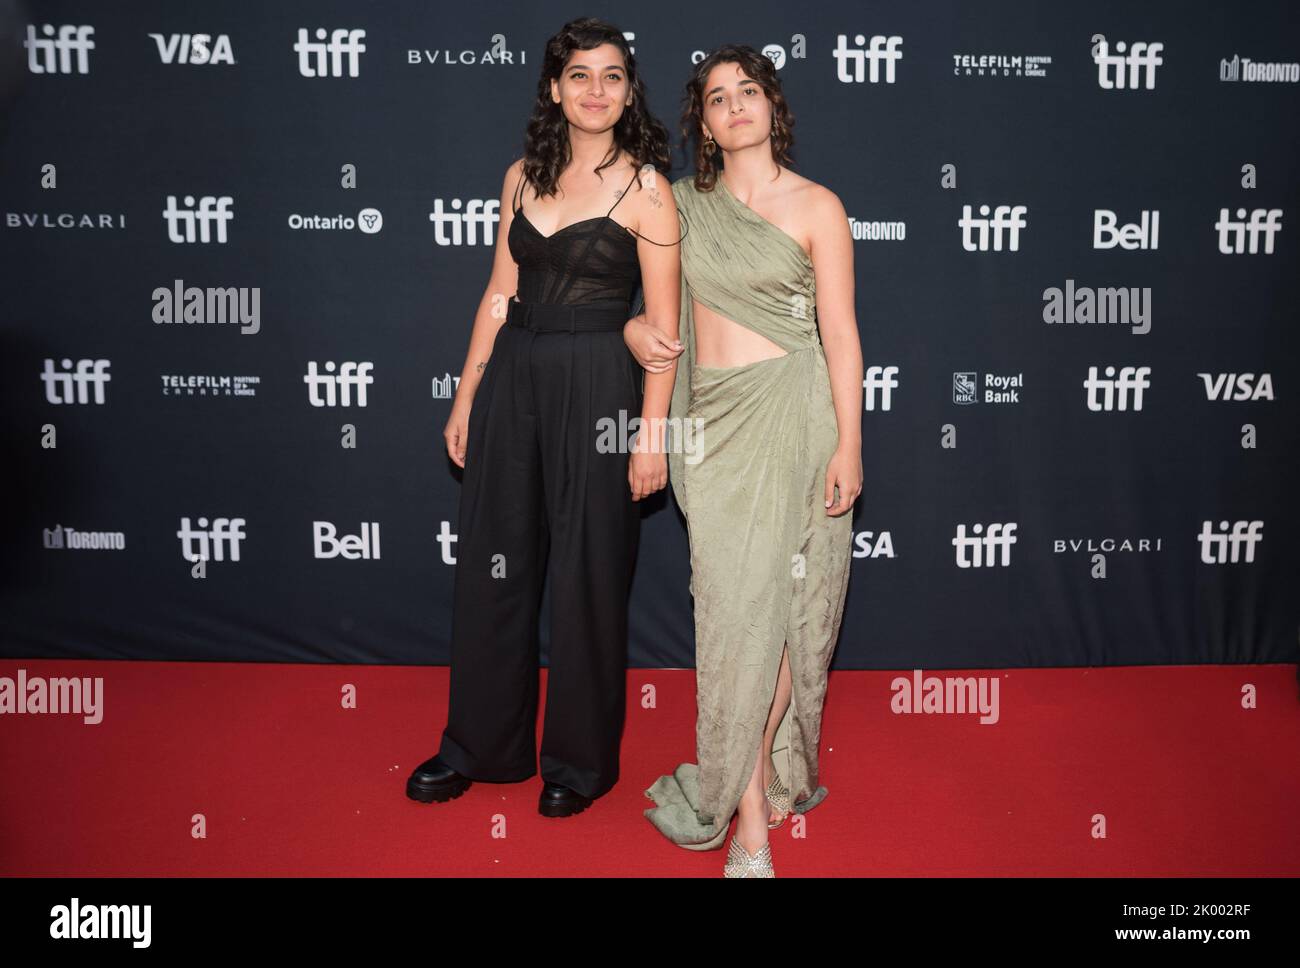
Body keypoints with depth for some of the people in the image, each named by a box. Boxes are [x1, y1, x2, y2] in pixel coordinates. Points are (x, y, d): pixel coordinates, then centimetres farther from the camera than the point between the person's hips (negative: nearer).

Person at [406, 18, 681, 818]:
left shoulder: (644, 188, -3)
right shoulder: (524, 176, 11)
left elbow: (663, 324, -7)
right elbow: (500, 295, 13)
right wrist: (466, 397, 10)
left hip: (596, 385, -5)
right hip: (514, 377, 5)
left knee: (588, 574, 4)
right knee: (492, 563, 10)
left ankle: (579, 760, 23)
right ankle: (481, 745, 29)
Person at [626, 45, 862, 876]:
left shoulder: (816, 207, 3)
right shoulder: (683, 203, 13)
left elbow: (841, 334, 0)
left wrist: (848, 445, -6)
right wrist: (635, 327, 0)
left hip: (793, 414, -2)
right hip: (713, 419, 2)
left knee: (780, 603, 0)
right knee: (735, 602, -2)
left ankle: (742, 796, 19)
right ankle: (754, 816, 9)